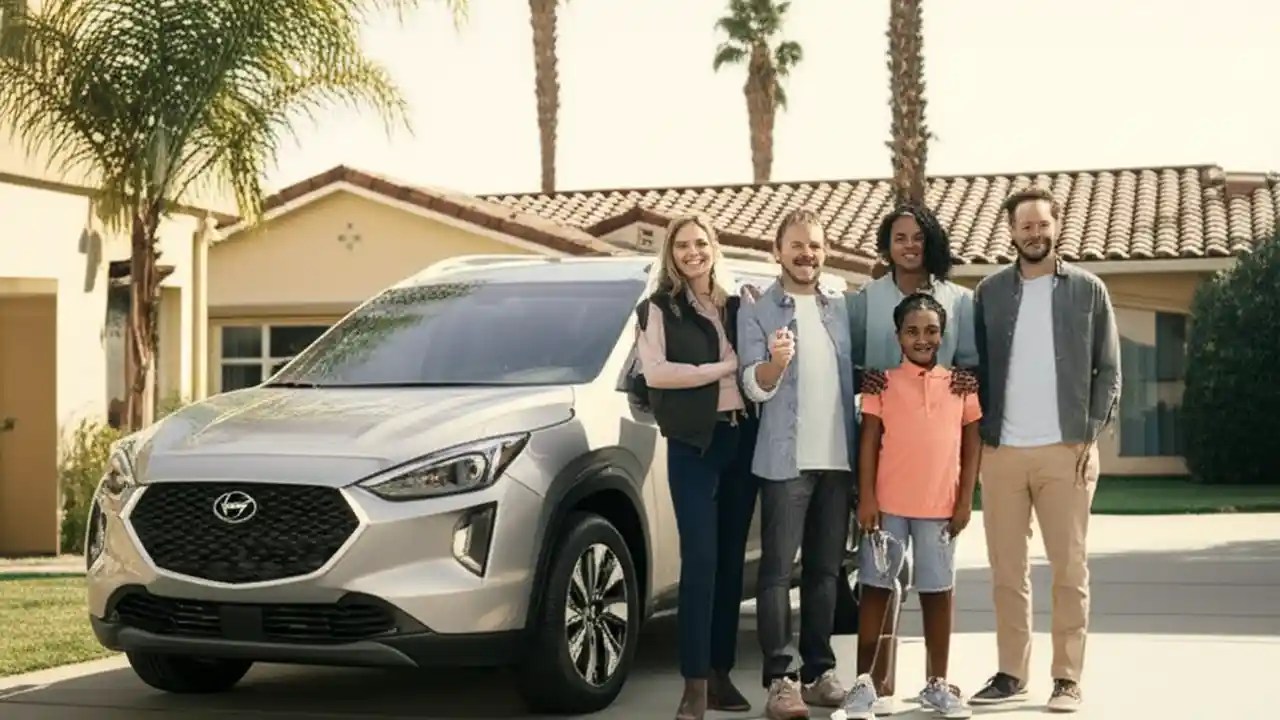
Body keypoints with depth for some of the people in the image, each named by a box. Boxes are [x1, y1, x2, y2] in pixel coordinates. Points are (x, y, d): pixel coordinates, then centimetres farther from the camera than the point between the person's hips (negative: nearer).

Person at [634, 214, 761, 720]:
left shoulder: (736, 307, 14)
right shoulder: (659, 308, 1)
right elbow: (654, 371, -13)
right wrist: (725, 367, -12)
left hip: (743, 438, 5)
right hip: (694, 444, -5)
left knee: (732, 560, 6)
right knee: (700, 561, -10)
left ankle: (720, 674, 13)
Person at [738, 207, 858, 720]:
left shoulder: (842, 309, 12)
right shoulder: (757, 312, 0)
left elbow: (854, 376, 17)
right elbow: (755, 388, -8)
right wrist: (776, 361, -30)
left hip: (837, 459, 4)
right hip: (785, 460, -4)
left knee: (825, 570, 9)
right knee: (777, 570, -4)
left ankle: (818, 672, 16)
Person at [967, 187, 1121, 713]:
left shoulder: (1087, 289, 4)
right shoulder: (989, 292, 8)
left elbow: (1109, 370, 4)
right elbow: (977, 366, 10)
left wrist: (1091, 433, -5)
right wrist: (980, 433, -2)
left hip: (1066, 450, -2)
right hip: (1001, 450, 2)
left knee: (1069, 569, 1)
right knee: (1006, 570, 5)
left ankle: (1068, 678, 6)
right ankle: (1011, 673, 13)